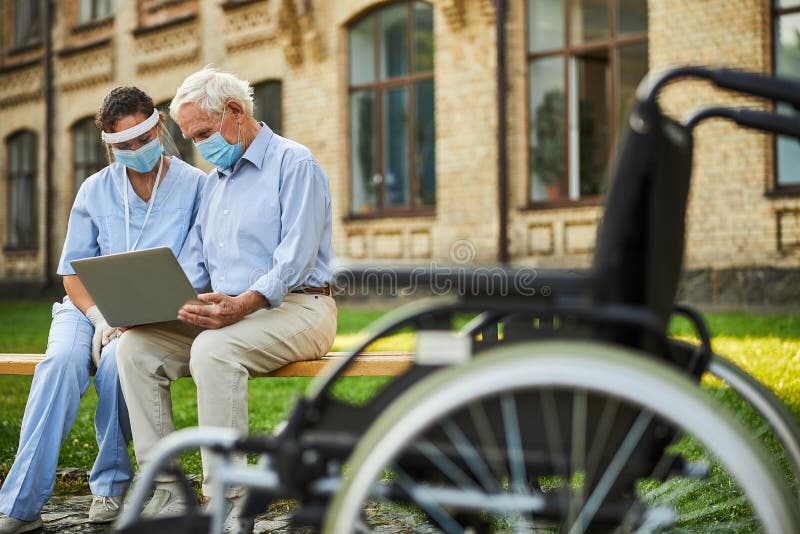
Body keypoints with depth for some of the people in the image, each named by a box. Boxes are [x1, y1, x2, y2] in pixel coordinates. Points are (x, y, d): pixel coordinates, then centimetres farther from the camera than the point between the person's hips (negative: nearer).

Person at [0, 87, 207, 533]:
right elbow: (72, 270, 9)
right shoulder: (95, 190, 9)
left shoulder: (195, 186, 2)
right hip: (90, 308, 2)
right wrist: (102, 319, -11)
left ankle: (111, 484, -15)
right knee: (62, 360, -30)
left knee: (117, 360, -35)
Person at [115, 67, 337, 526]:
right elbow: (193, 265, 19)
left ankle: (227, 502, -29)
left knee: (214, 349, -35)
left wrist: (243, 304, -32)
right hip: (229, 311, 8)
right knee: (136, 346, -12)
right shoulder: (216, 180, 21)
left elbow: (296, 257, -17)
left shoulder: (294, 163, -5)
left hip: (295, 307, -8)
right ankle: (167, 492, -14)